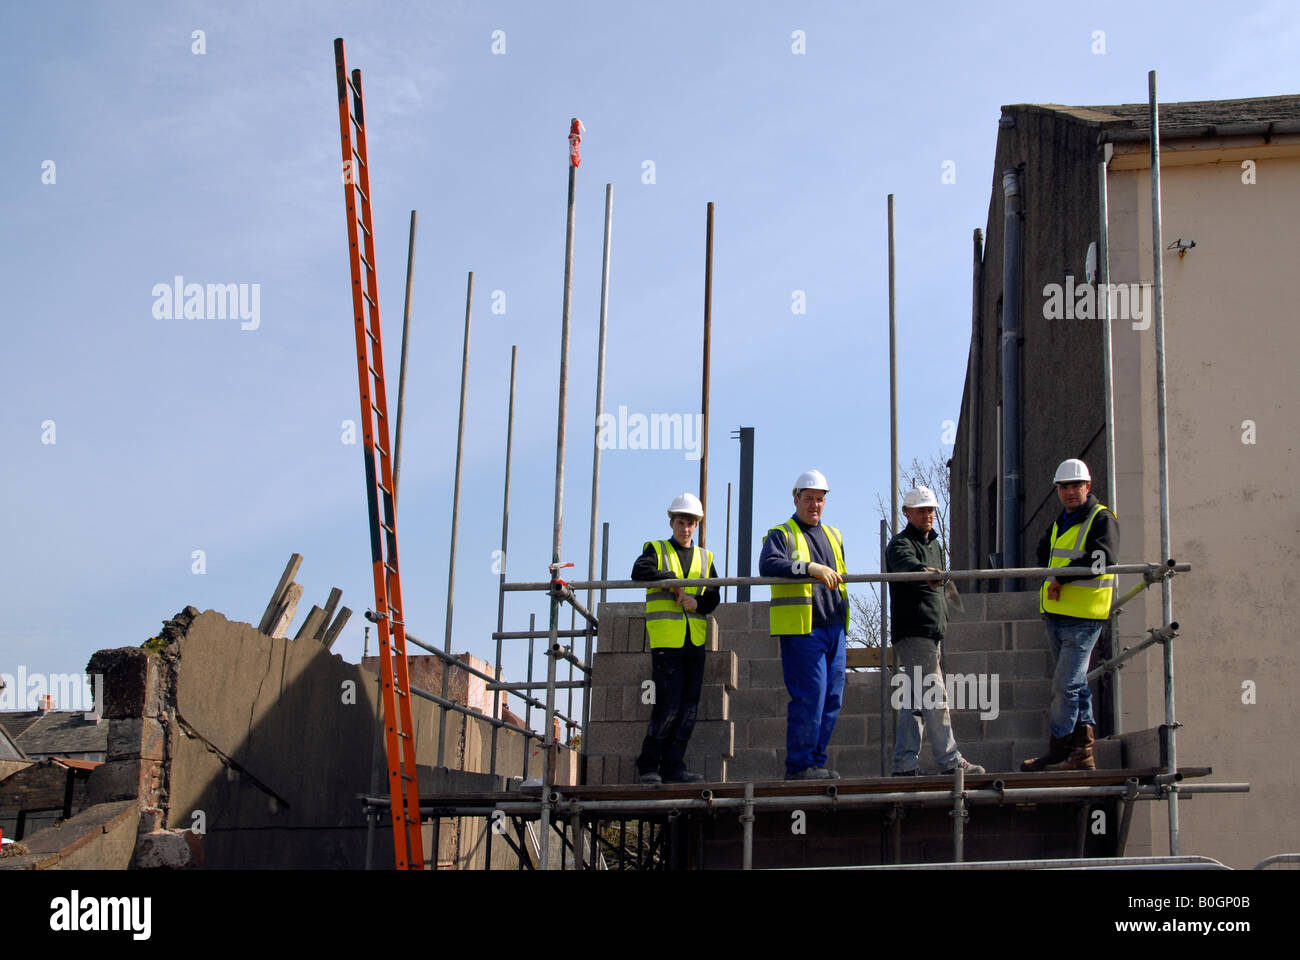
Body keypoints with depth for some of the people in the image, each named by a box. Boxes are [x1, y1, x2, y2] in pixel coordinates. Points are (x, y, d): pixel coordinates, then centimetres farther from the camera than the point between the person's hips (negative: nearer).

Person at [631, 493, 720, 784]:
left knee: (689, 707, 2)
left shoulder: (705, 557, 18)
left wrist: (698, 602, -11)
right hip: (665, 640, -4)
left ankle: (673, 767, 8)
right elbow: (640, 571, -14)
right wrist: (674, 579, -13)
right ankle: (648, 766, 1)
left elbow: (714, 597, 9)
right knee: (668, 705, -10)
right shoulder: (656, 550, 7)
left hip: (695, 640, 4)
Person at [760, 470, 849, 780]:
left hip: (834, 628, 7)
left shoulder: (833, 536, 22)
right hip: (801, 629, -7)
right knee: (809, 696, -11)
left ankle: (815, 761, 12)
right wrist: (810, 568, -29)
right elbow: (768, 565, -20)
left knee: (831, 698, 6)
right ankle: (799, 765, -6)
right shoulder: (781, 534, 0)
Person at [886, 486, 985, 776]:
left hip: (931, 633, 9)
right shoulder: (900, 545, -9)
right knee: (935, 697, -12)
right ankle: (950, 762, -12)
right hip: (912, 633, -9)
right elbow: (906, 564, -33)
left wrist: (942, 620, 26)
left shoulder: (935, 545, 19)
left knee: (914, 699, 8)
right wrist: (924, 572, -54)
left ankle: (904, 765, 10)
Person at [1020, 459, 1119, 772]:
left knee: (1065, 685, -11)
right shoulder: (1060, 523, 20)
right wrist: (1050, 584, 8)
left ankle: (1058, 751, -6)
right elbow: (1043, 554, 27)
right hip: (1055, 616, 8)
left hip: (1083, 617, -8)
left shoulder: (1102, 520, -5)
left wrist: (1061, 578, -14)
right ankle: (1082, 751, 13)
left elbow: (1100, 559, -19)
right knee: (1076, 684, 10)